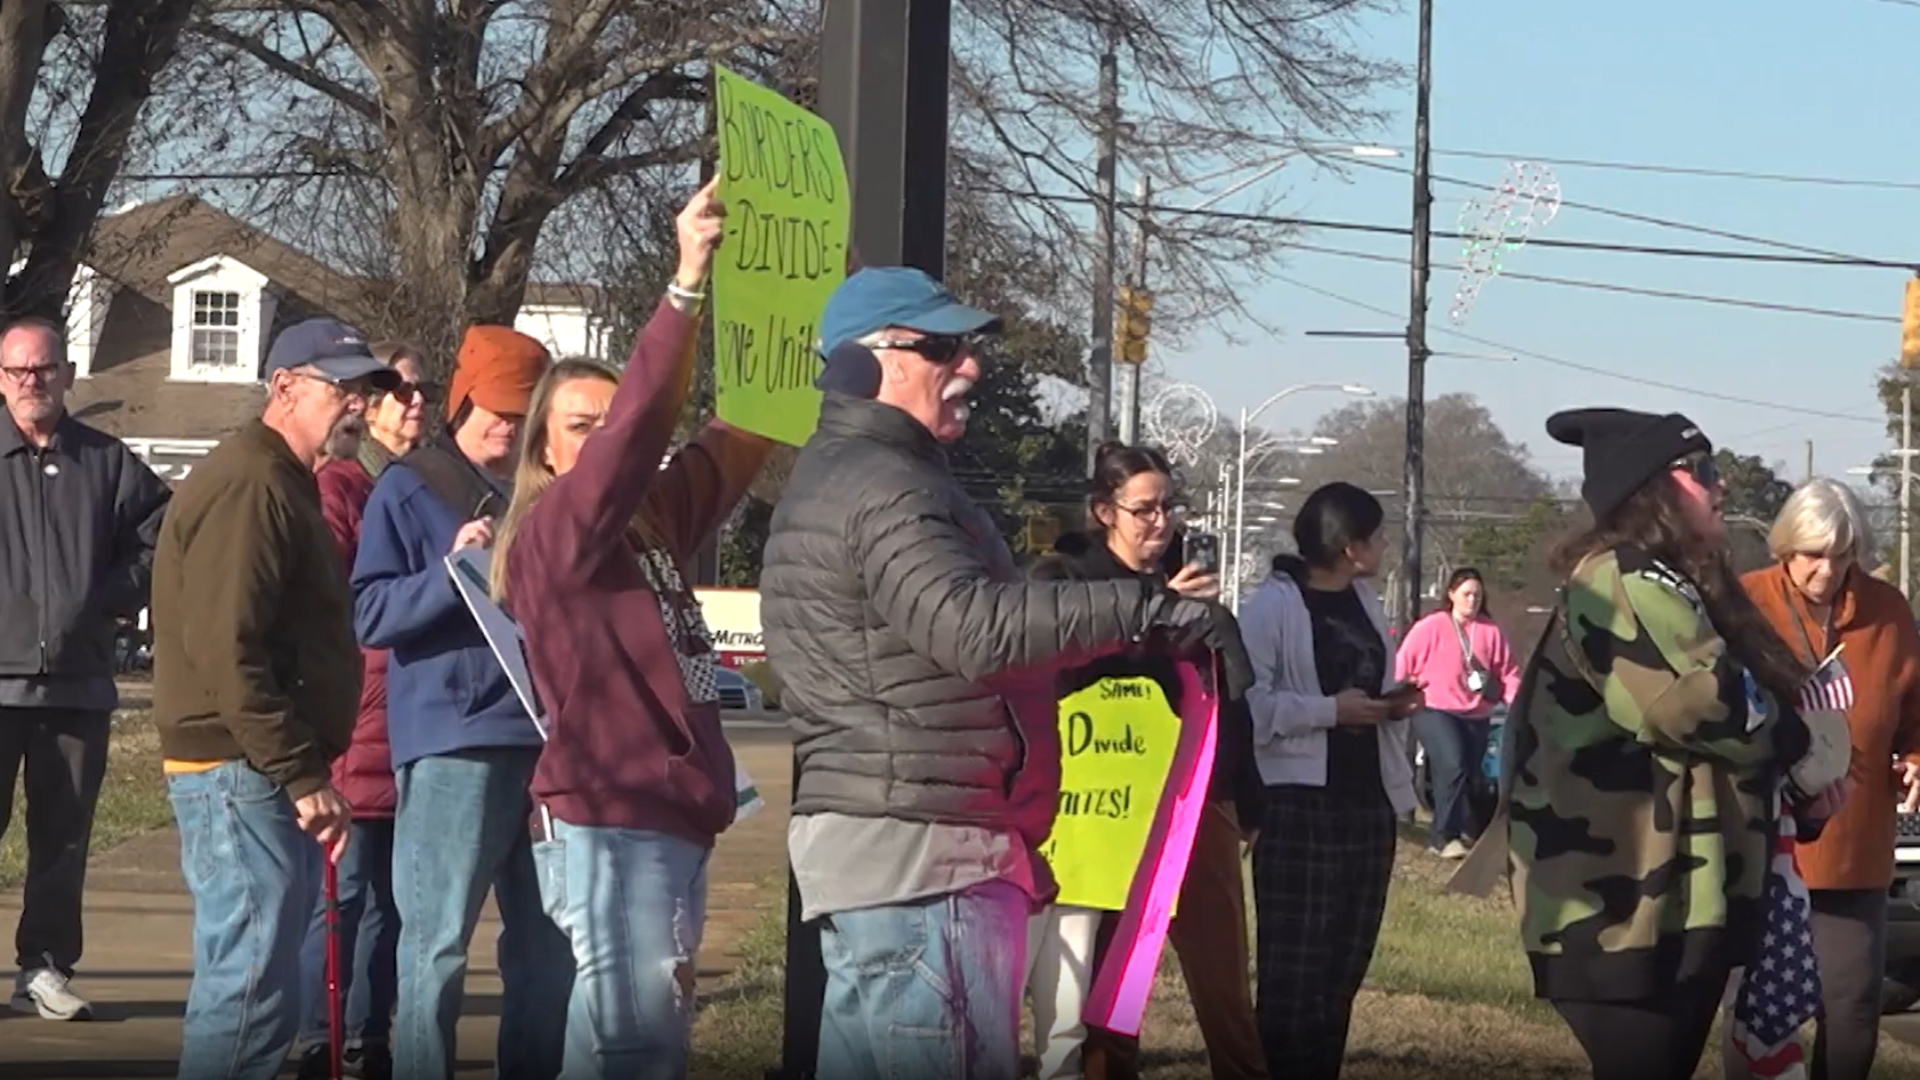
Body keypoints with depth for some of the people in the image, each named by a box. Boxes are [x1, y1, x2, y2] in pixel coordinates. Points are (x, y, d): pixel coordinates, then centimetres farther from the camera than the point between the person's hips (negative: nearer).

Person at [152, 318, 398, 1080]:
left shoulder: (281, 482, 19)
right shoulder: (251, 485, -15)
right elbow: (227, 651, -23)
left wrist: (307, 769, 16)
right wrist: (302, 775, -22)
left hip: (263, 772, 11)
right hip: (244, 774, -11)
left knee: (247, 982, 14)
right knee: (253, 988, -10)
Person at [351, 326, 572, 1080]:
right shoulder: (409, 489, 0)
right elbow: (369, 613, -8)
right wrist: (450, 574, -20)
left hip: (543, 739, 6)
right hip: (452, 742, -6)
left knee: (550, 945, 10)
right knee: (437, 945, -6)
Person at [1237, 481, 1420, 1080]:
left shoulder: (1366, 602, 13)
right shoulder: (1271, 606, -12)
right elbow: (1248, 704, -20)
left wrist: (1397, 705, 2)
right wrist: (1329, 710, -19)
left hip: (1368, 799, 8)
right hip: (1300, 803, -8)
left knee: (1346, 962, 12)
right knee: (1293, 965, -7)